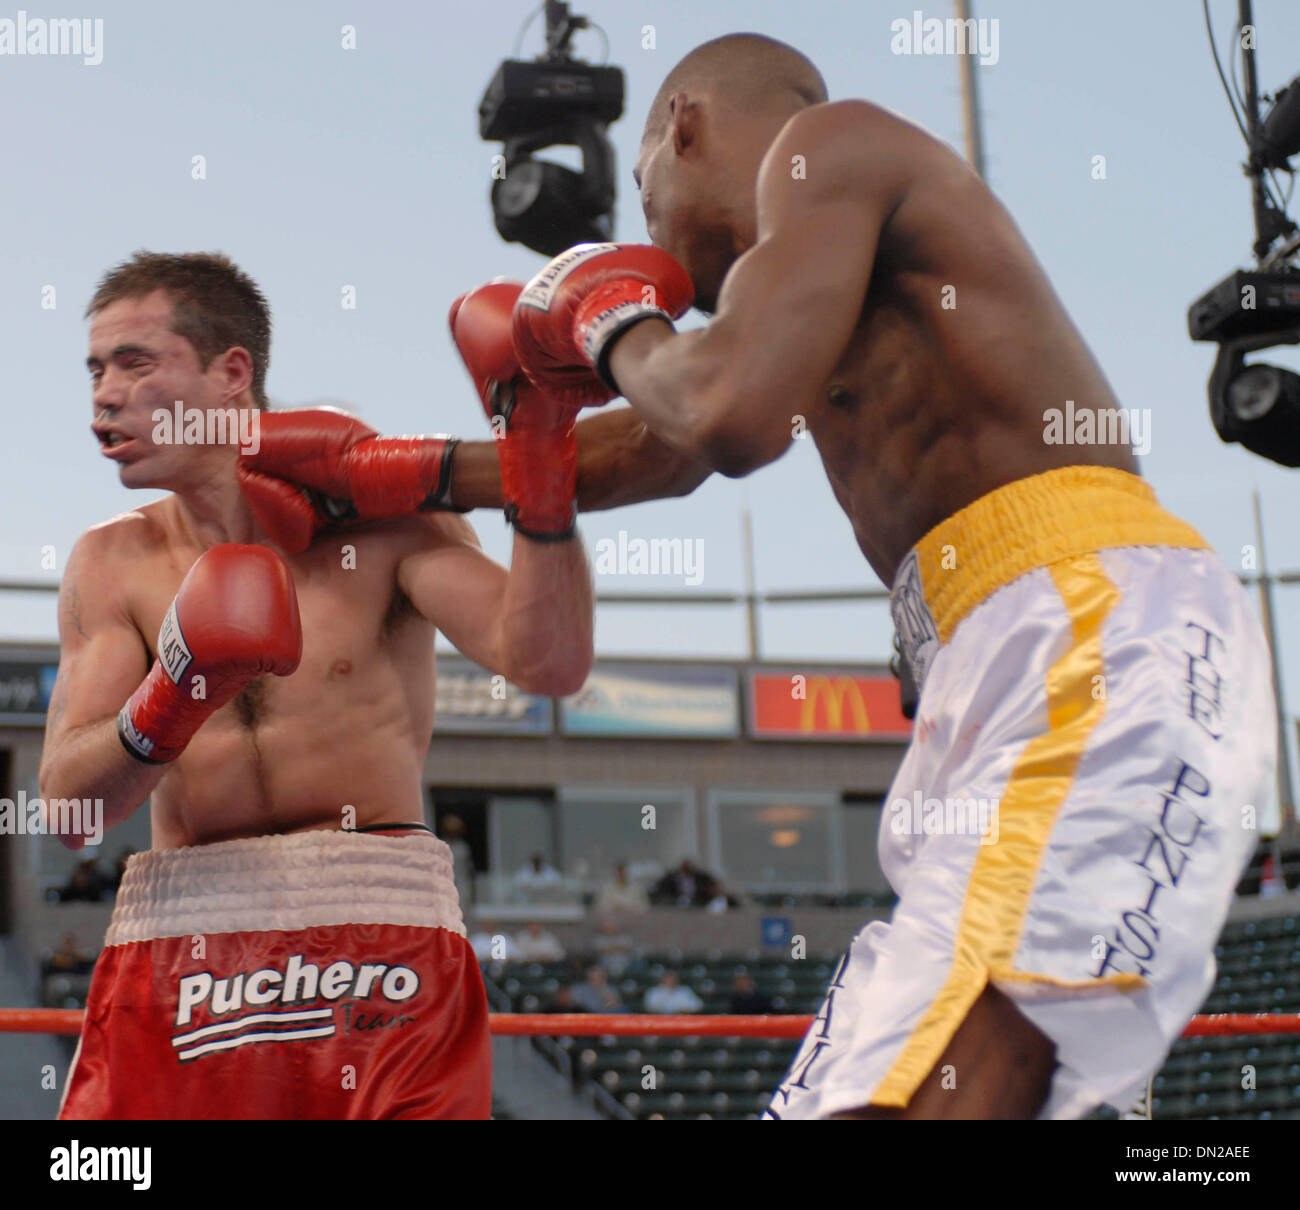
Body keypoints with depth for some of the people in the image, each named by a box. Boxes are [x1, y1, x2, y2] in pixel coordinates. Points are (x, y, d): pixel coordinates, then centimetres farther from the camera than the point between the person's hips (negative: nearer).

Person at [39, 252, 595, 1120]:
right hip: (179, 947, 2)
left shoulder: (383, 517, 2)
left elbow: (548, 664, -11)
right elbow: (67, 805, 0)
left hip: (381, 937, -2)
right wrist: (166, 706, -18)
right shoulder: (113, 563, 9)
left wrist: (541, 482, -23)